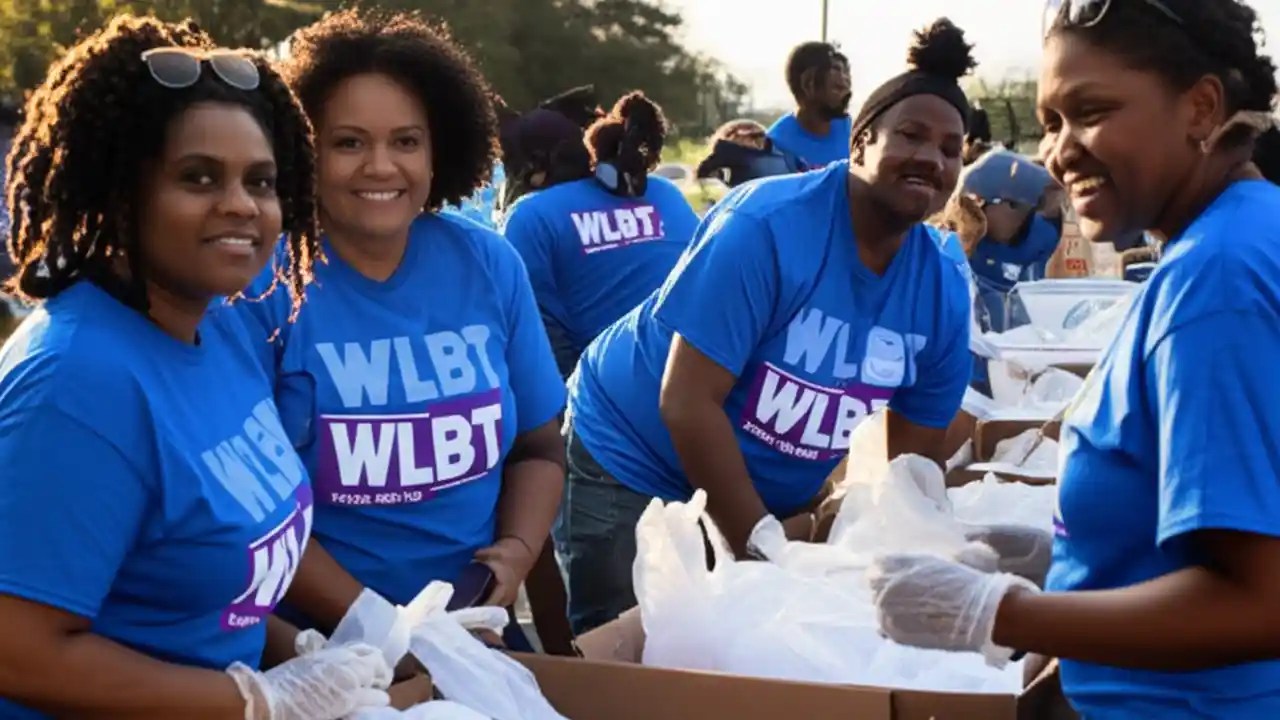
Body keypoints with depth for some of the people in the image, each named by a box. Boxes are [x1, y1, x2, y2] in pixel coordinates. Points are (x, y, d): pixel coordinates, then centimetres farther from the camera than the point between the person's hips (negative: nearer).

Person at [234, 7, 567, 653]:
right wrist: (372, 623, -18)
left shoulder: (491, 266, -1)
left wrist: (517, 550, -9)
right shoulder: (263, 282, -12)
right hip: (316, 647, -3)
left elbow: (537, 448, 9)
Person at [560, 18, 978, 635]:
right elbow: (687, 402, -27)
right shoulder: (764, 227, -24)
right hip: (633, 463, -5)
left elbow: (910, 459, 0)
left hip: (774, 500, 5)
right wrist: (763, 542, -25)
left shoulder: (944, 294, -7)